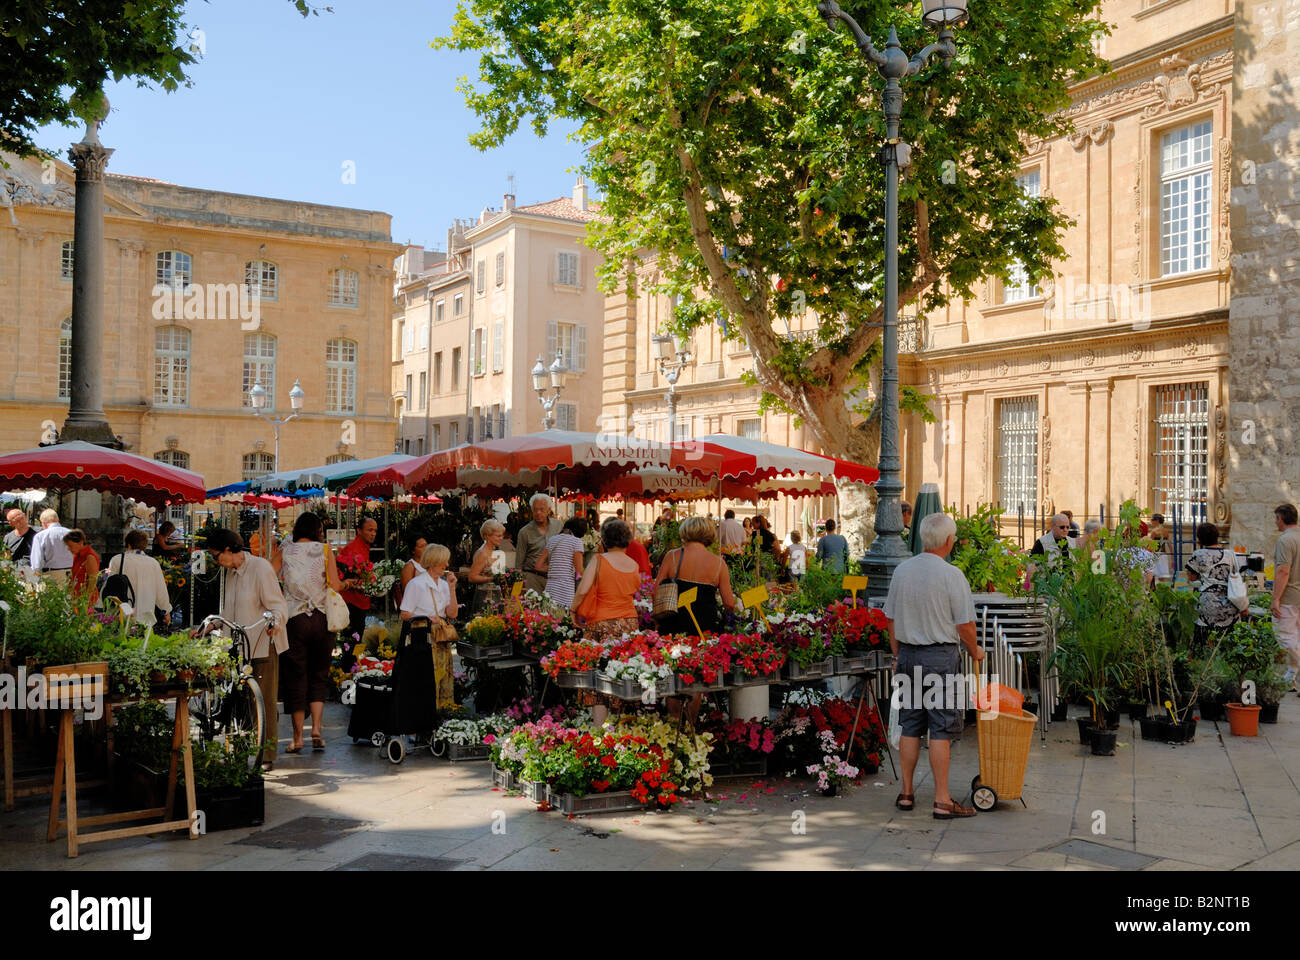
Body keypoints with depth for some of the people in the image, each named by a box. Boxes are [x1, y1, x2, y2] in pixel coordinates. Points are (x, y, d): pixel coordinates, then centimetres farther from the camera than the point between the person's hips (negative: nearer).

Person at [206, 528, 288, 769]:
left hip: (263, 645, -7)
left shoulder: (260, 567, -10)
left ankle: (266, 756, 3)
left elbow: (278, 605, -13)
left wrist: (275, 621, -32)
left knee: (265, 701, -3)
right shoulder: (230, 572, 15)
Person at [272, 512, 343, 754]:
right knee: (319, 675, 12)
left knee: (295, 677, 6)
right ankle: (317, 728, -2)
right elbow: (335, 585, -5)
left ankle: (298, 737, 7)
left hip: (294, 618, 0)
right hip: (322, 618, 0)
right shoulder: (324, 549, 1)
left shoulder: (285, 550, 5)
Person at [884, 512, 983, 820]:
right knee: (941, 730, -1)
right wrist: (974, 651, 9)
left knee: (910, 727, 12)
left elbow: (891, 619, 10)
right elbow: (965, 625, -9)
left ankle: (907, 793, 19)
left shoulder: (901, 571, 4)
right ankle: (942, 801, 3)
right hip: (941, 656, -5)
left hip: (908, 654, 5)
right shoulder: (951, 575, -13)